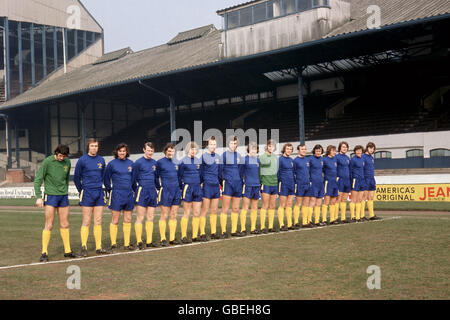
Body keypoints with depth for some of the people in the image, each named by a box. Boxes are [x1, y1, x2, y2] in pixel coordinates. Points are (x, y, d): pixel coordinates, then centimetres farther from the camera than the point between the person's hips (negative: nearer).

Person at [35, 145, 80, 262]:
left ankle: (68, 251, 17)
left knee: (65, 225, 9)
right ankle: (44, 253, 0)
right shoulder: (47, 162, -10)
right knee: (49, 225, -6)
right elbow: (38, 180, -10)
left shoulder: (67, 162, 4)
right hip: (50, 195, -5)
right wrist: (38, 197, -16)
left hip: (63, 196, 5)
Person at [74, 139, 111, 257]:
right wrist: (82, 191, 7)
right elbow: (76, 178, 3)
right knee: (86, 222, -3)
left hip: (99, 193, 4)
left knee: (98, 221, 5)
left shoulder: (101, 160, 8)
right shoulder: (82, 160, -4)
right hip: (87, 193, -4)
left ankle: (98, 248, 9)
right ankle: (84, 247, 2)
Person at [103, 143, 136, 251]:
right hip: (117, 195, -4)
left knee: (128, 220, 8)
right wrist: (110, 191, 5)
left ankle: (127, 244, 15)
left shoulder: (130, 163, 8)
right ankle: (113, 244, 5)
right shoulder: (112, 164, -3)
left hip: (129, 194, 4)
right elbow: (106, 180, 5)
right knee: (115, 221, -1)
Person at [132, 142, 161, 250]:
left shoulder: (154, 163, 13)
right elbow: (133, 179, -2)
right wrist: (136, 190, -3)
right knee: (140, 218, -3)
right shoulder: (138, 162, -5)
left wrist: (159, 188, 15)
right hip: (142, 192, -6)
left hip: (152, 192, 6)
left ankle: (149, 241, 13)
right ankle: (139, 242, 0)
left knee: (150, 218, 7)